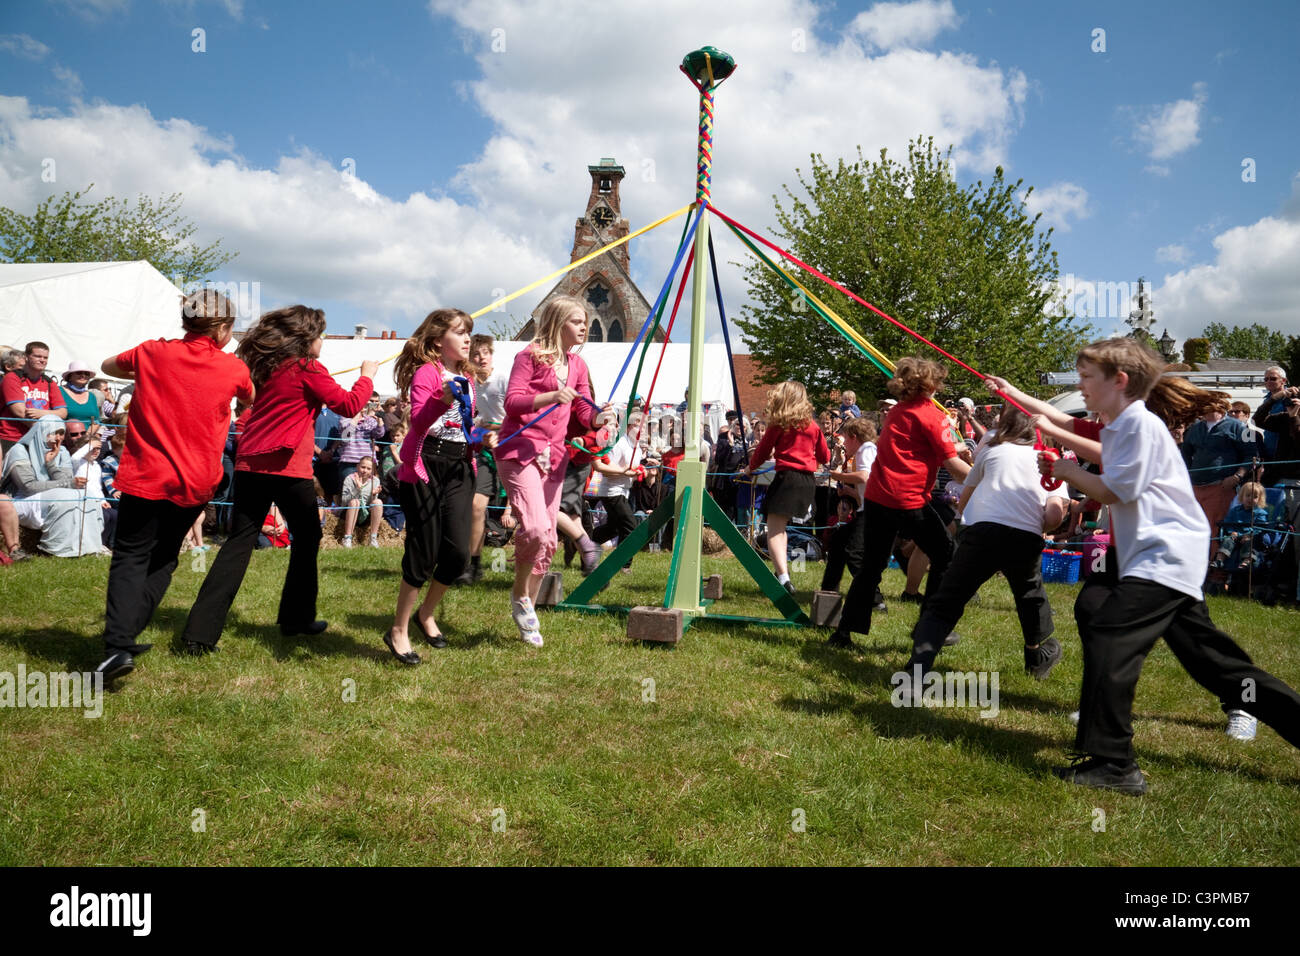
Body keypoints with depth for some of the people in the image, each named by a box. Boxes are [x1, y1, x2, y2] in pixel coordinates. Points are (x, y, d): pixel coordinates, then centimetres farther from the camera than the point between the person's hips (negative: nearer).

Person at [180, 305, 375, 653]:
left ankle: (201, 630, -6)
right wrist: (366, 376, 9)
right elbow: (348, 406, -7)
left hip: (249, 464, 6)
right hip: (288, 468, -6)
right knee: (307, 538, 14)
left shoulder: (264, 366, 14)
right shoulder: (308, 369, -6)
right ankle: (296, 618, 22)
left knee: (239, 542, 4)